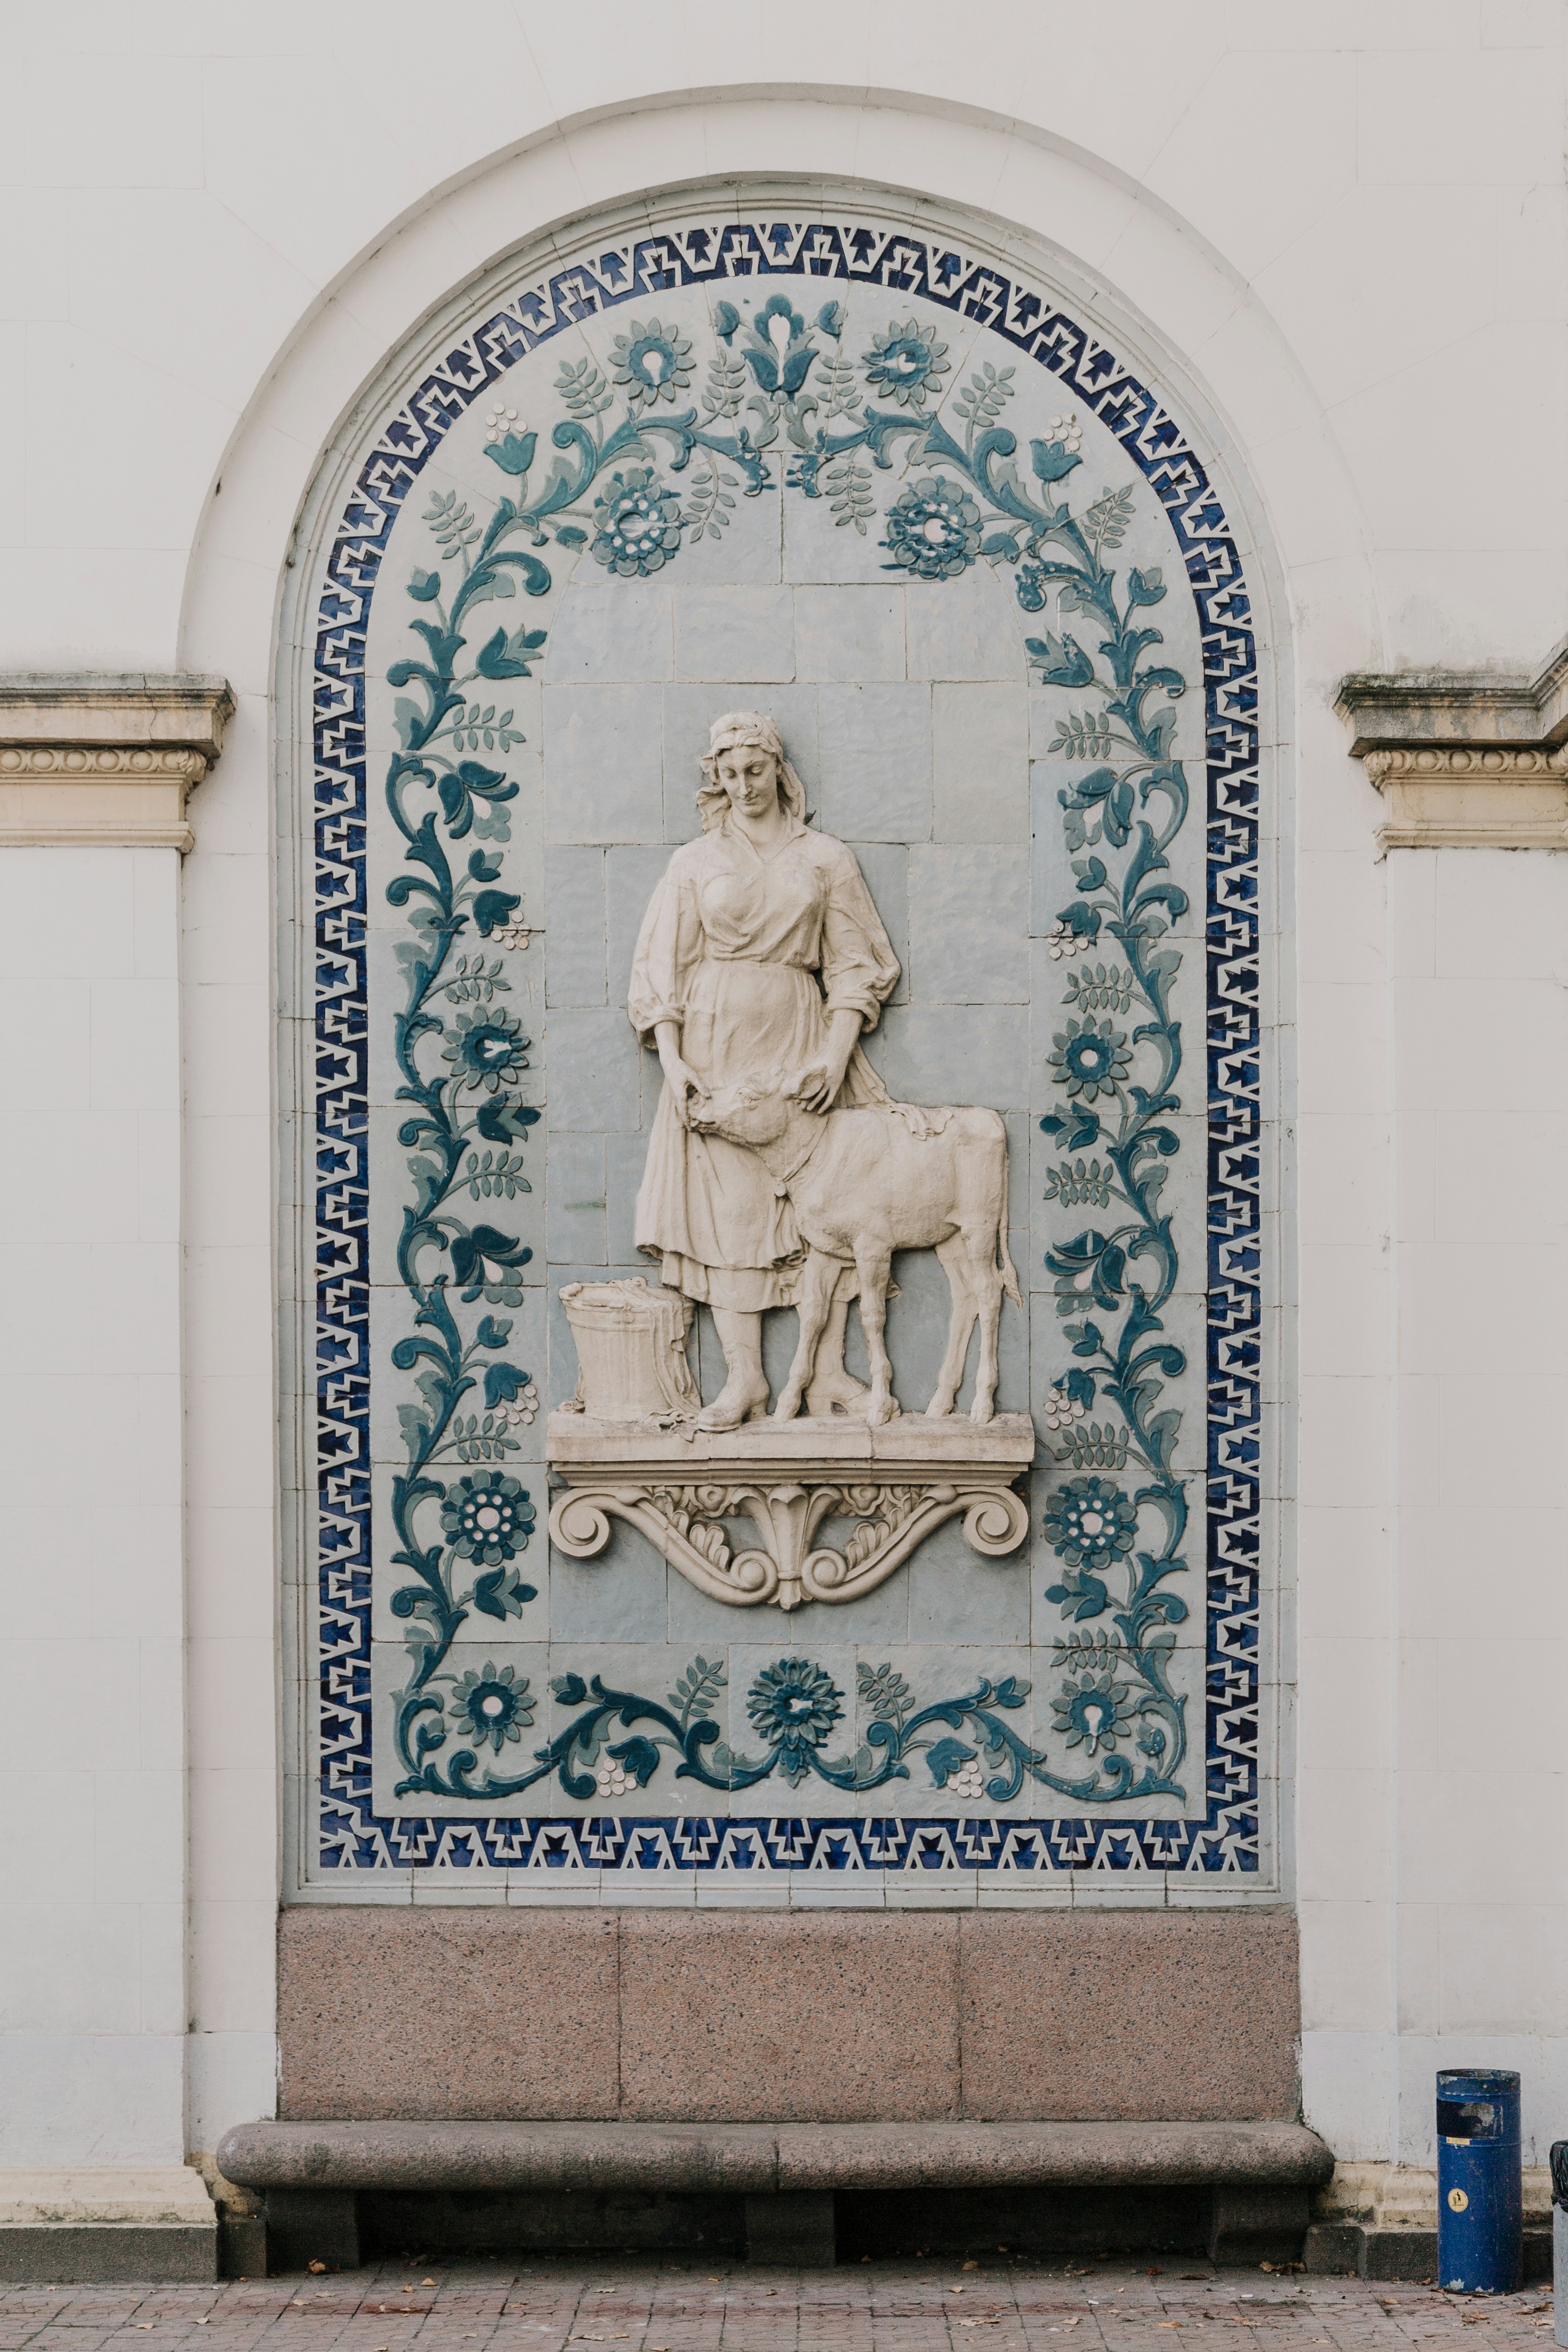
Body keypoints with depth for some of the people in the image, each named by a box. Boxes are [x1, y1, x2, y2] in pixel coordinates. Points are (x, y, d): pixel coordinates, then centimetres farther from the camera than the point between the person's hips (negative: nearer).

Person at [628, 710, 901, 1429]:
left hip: (799, 1039, 0)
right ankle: (744, 1378, -7)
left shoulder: (825, 859, 8)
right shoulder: (695, 863, 9)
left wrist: (835, 1056, -9)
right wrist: (672, 1059, -8)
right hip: (715, 1043, 0)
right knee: (728, 1203, -6)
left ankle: (827, 1373, -5)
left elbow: (853, 969, 4)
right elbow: (664, 970, 5)